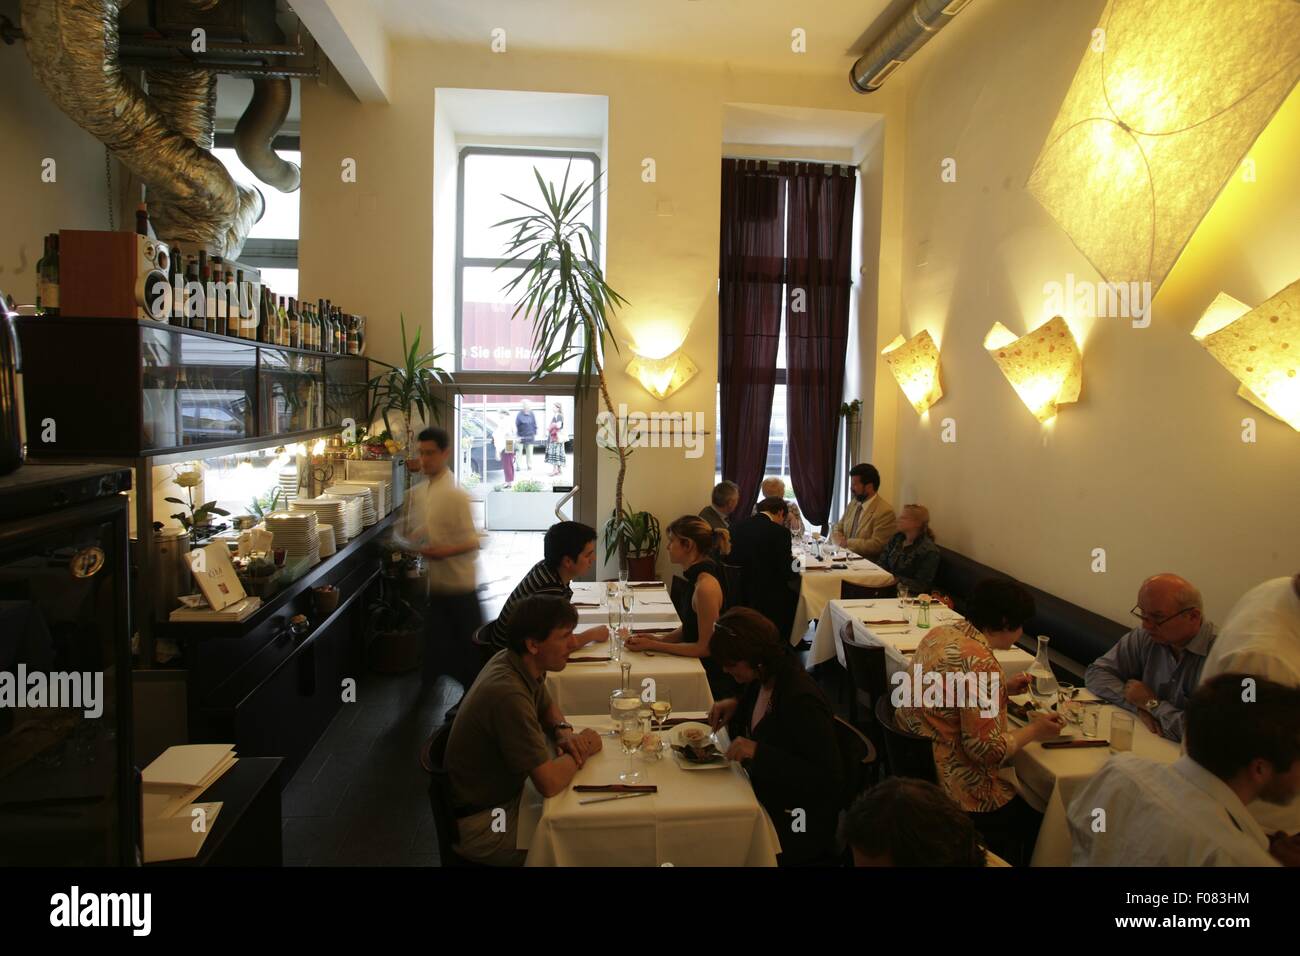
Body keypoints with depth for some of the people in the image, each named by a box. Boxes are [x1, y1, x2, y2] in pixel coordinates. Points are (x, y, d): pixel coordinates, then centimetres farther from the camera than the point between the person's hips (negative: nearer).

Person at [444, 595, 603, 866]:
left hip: (503, 792, 8)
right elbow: (550, 783, -34)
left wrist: (563, 731, -6)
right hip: (481, 824, -8)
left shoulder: (517, 663, -6)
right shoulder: (508, 694, -33)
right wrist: (583, 750, -15)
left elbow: (547, 707, 15)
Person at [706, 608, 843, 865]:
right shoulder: (764, 678, -2)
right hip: (761, 793, 8)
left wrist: (759, 752, -30)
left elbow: (829, 780, -25)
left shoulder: (802, 700, -26)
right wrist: (735, 703, 0)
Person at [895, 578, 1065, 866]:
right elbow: (988, 750, -24)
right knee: (1037, 825, 13)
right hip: (953, 790, -9)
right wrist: (1034, 730, -8)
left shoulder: (940, 633, 0)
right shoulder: (981, 662, -27)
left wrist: (1001, 689, 13)